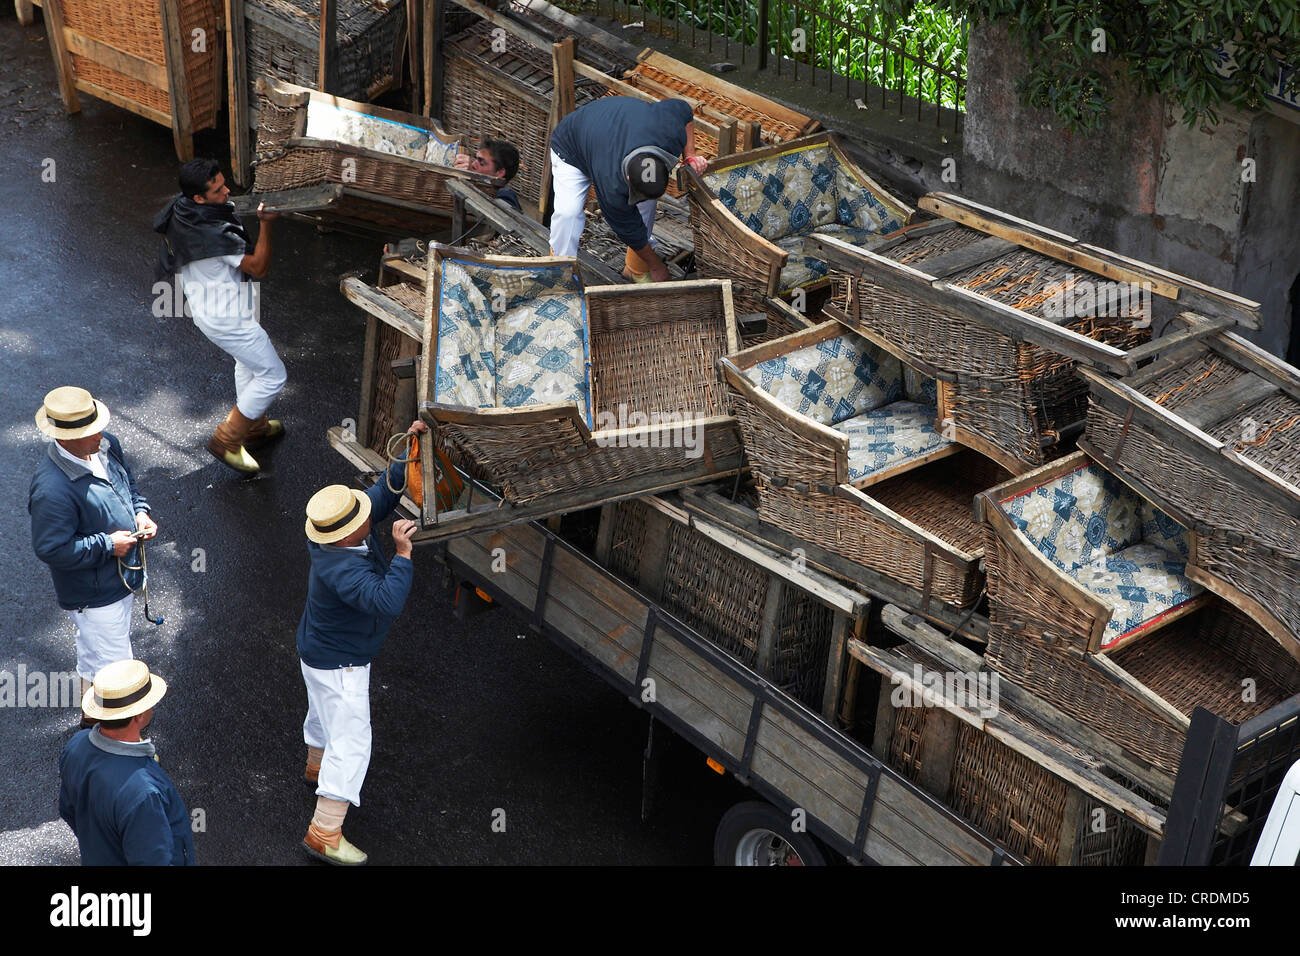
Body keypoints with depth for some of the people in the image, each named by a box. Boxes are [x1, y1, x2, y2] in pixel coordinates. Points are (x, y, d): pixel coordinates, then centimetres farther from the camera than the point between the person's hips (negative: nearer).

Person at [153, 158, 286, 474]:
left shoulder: (182, 210, -7)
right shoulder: (216, 233, -36)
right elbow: (260, 268, -26)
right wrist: (266, 224, -31)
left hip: (203, 305, 10)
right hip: (226, 317, -10)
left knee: (248, 361, 30)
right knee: (272, 374, 2)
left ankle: (255, 427, 47)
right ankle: (226, 441, 10)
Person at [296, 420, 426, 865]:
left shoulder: (343, 536, -14)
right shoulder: (342, 570, -40)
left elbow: (385, 492, -3)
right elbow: (387, 600, -50)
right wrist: (403, 553, -46)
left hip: (321, 651, 10)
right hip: (338, 665, -10)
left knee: (324, 711, 34)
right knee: (351, 741, -4)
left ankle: (317, 764, 63)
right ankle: (324, 833, 1)